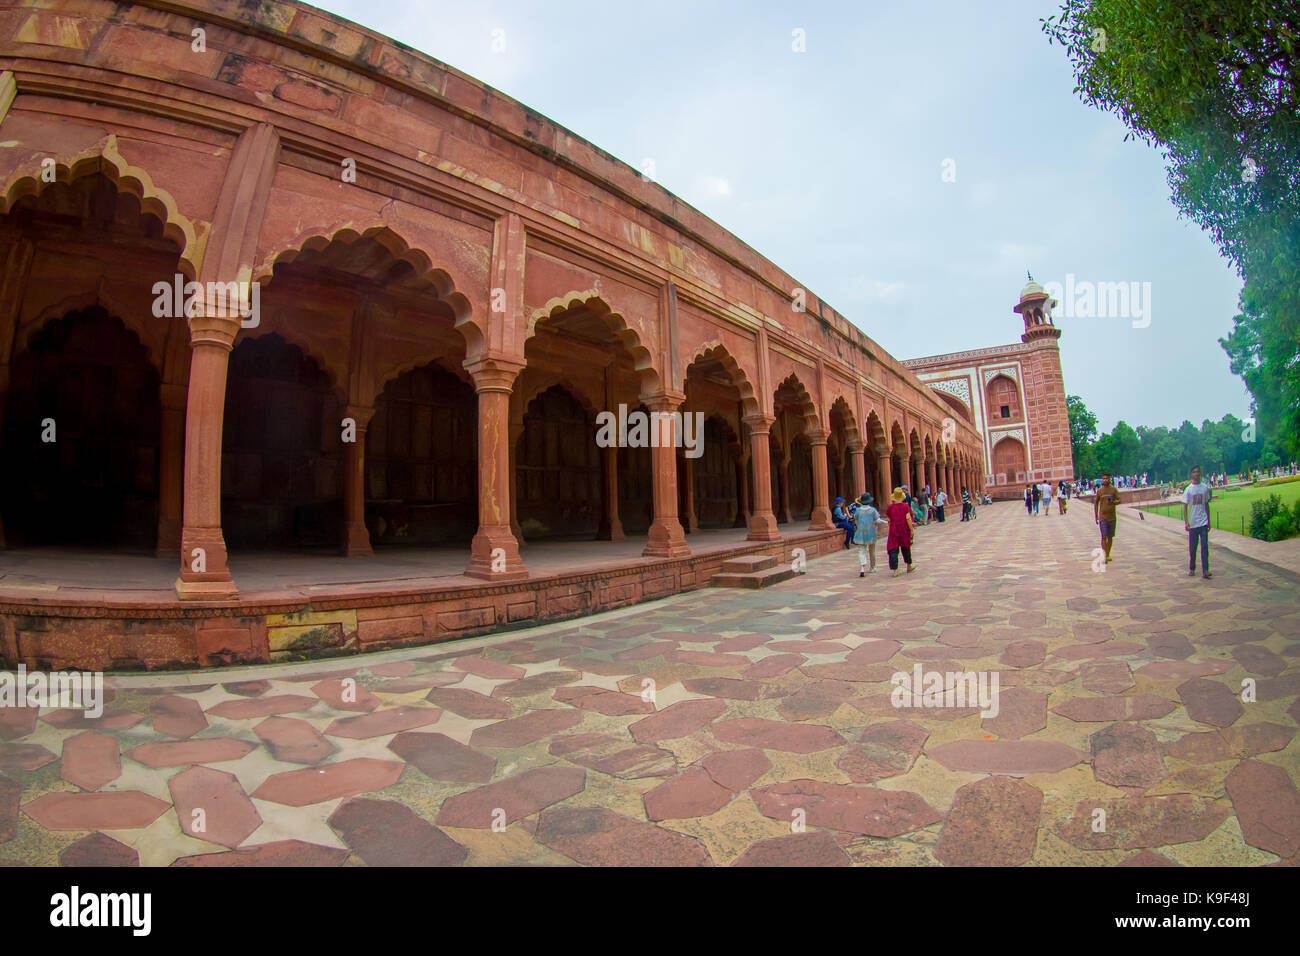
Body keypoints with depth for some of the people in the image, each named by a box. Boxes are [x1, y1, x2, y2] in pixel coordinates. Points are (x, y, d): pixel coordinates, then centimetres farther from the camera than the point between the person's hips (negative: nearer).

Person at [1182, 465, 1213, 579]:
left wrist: (1209, 521, 13)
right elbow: (1185, 507, -3)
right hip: (1193, 523, -1)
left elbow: (1207, 505, 13)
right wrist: (1186, 522, -12)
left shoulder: (1205, 488, 5)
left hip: (1203, 522, 1)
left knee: (1205, 546, -5)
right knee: (1192, 547, 7)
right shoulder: (1188, 489, -2)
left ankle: (1205, 570, -5)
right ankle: (1191, 569, 19)